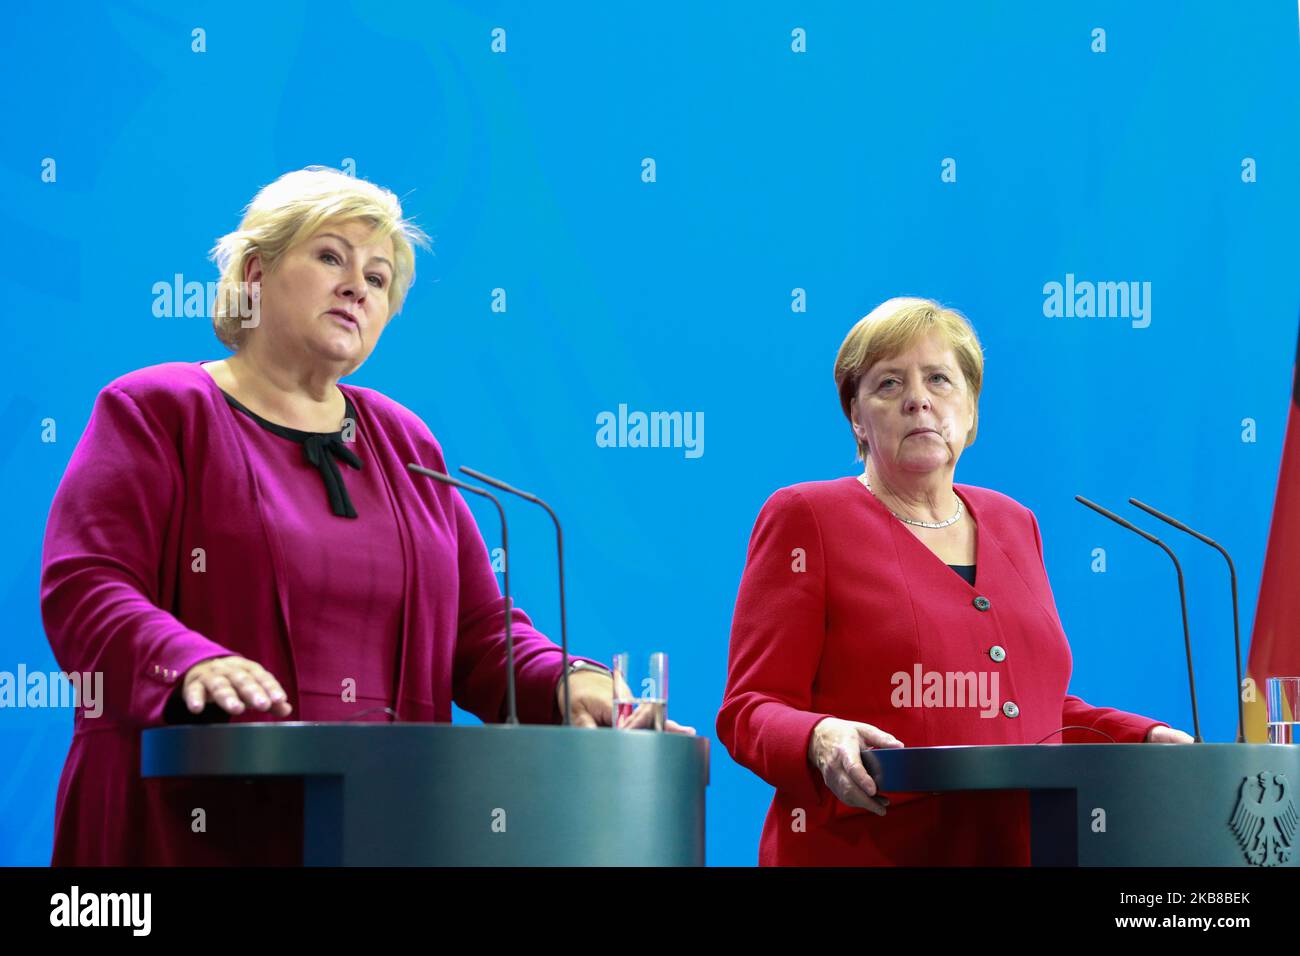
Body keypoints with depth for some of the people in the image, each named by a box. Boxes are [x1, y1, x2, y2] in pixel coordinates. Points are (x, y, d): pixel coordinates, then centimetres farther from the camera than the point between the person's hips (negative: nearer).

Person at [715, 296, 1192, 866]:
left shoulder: (1012, 523, 15)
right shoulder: (804, 517, 0)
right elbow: (749, 710, -6)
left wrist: (1144, 737, 7)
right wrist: (821, 740, -25)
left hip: (1019, 847, 4)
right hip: (862, 852, -4)